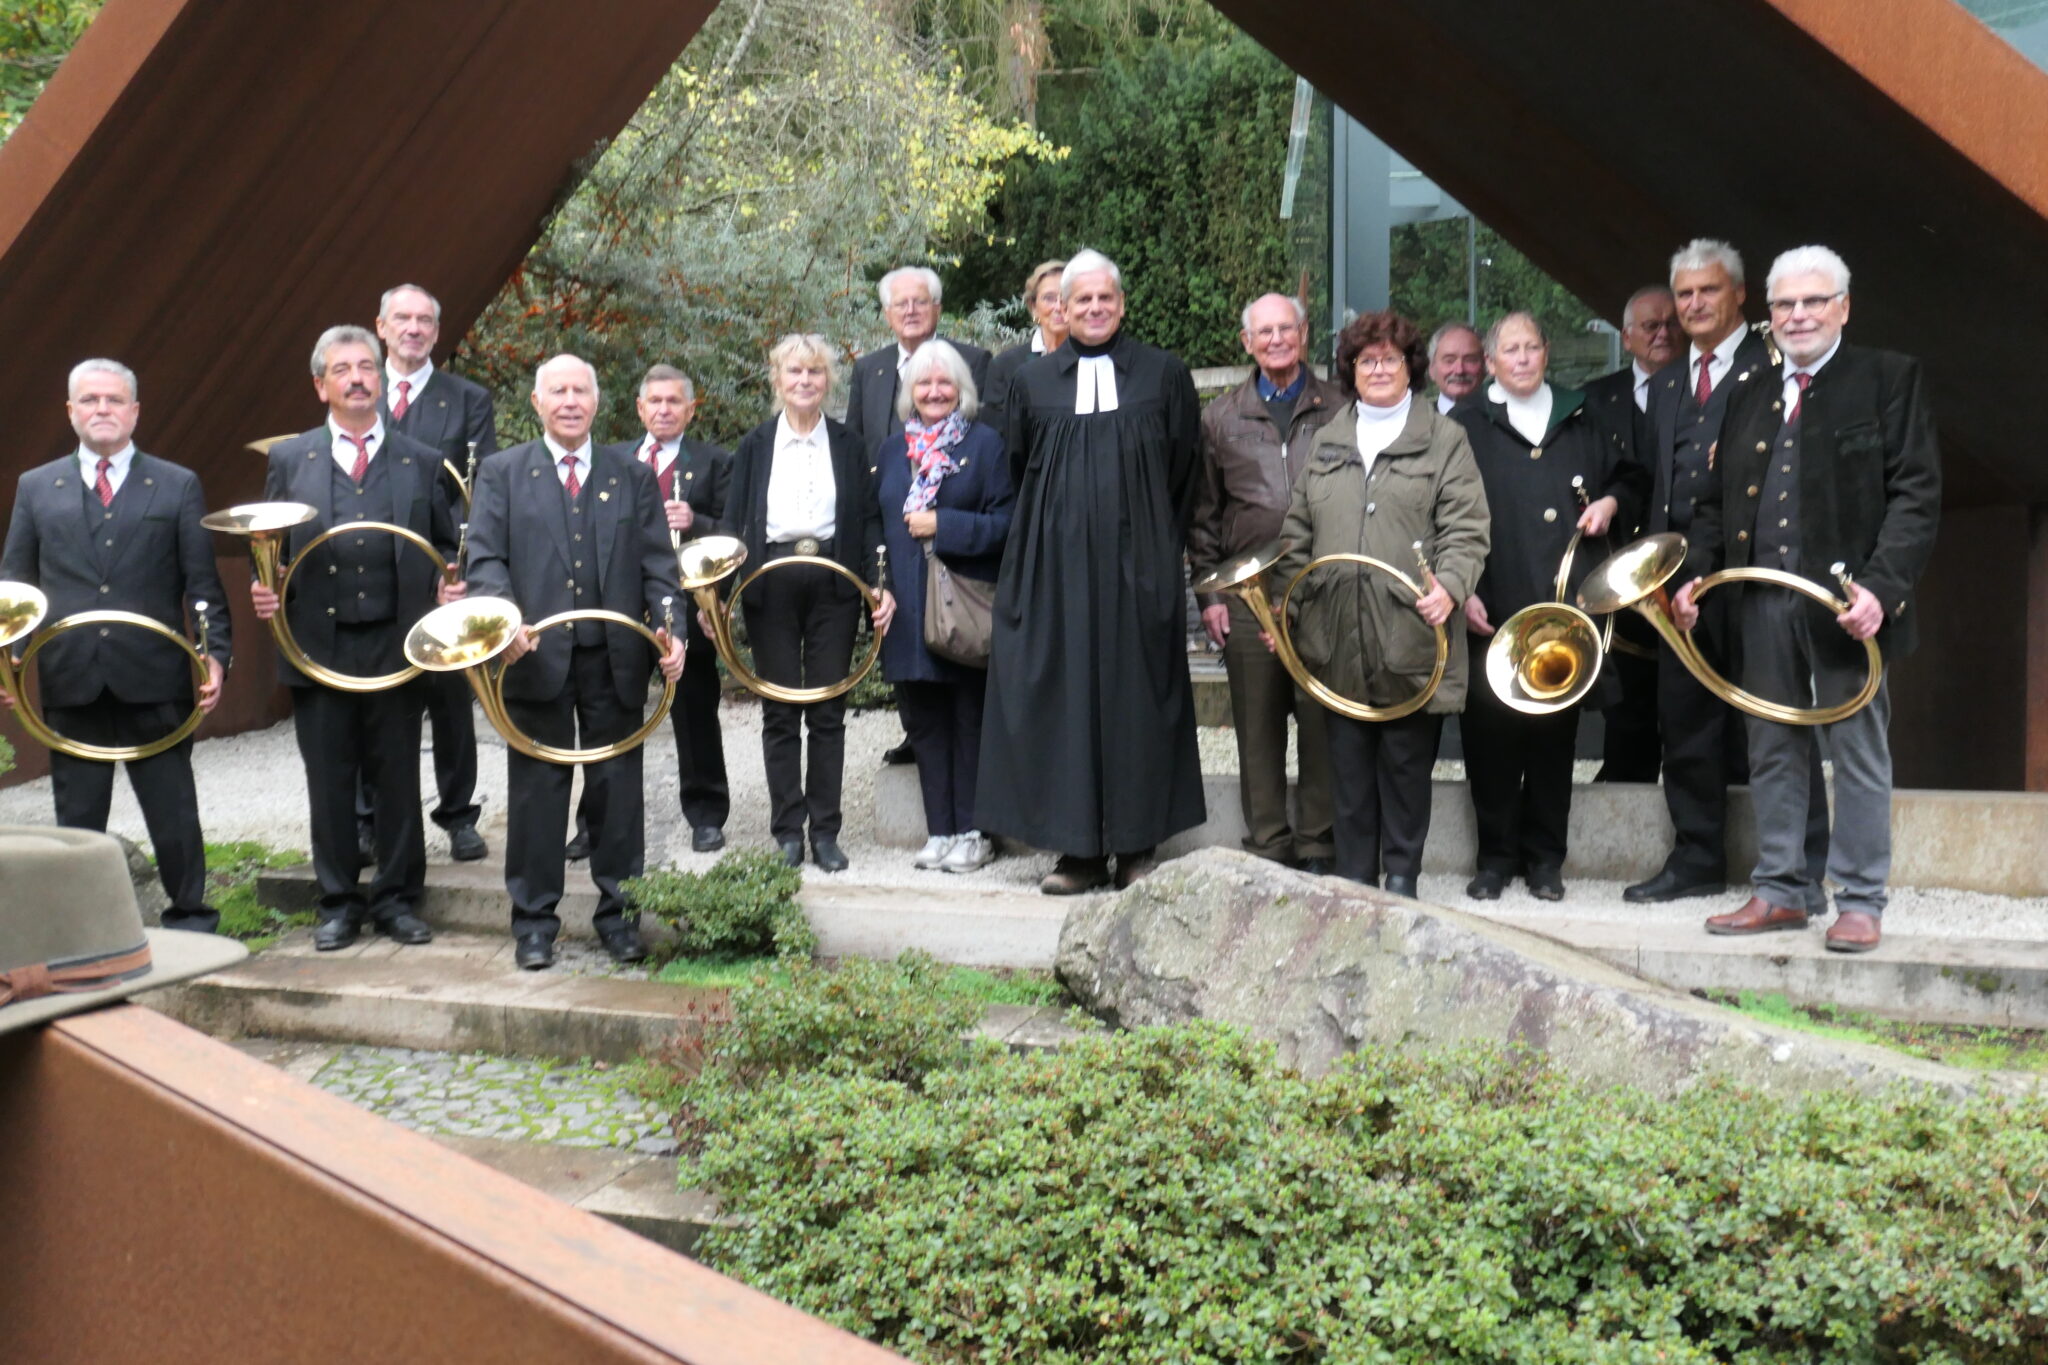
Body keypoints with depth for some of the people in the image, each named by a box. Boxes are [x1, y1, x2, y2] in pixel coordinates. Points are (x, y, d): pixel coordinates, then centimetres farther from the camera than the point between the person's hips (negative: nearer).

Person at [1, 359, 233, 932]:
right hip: (70, 683, 2)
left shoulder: (178, 486, 7)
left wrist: (215, 653, -8)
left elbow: (202, 583, 3)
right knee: (77, 818, 8)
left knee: (173, 811, 5)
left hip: (154, 679, -1)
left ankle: (189, 915, 19)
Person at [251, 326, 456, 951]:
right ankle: (338, 904, 19)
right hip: (317, 644, 0)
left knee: (398, 777, 7)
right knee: (329, 780, 6)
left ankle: (397, 899, 19)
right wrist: (263, 588, -8)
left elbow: (447, 547, 12)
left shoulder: (422, 462, 9)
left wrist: (449, 584, -8)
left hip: (396, 645, 0)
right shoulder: (288, 460, 9)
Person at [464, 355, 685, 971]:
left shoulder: (634, 476, 12)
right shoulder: (501, 473, 7)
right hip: (537, 658, -1)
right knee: (537, 790, 4)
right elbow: (486, 559, -1)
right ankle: (534, 921, 14)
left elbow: (657, 564, 7)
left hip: (616, 659, 2)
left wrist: (668, 629, -10)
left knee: (618, 788, 7)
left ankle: (618, 914, 18)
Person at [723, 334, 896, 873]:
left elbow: (869, 519, 6)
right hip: (772, 583, 0)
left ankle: (825, 831, 9)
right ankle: (787, 830, 10)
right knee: (779, 711, 3)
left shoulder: (848, 446, 9)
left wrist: (882, 583, -8)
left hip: (833, 583, 0)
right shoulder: (755, 446, 8)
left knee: (828, 710, 3)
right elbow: (733, 523, 4)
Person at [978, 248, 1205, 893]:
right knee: (1064, 695, 0)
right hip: (1058, 568, 1)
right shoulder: (1033, 383, 10)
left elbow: (1183, 476, 8)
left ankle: (1138, 845, 10)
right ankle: (1079, 847, 7)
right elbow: (1019, 477, 16)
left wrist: (1158, 548, 5)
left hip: (1138, 568, -1)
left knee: (1137, 694, 1)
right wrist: (1050, 536, 9)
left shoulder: (1165, 375, 6)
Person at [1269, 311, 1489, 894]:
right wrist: (1284, 605, 10)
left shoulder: (1445, 439, 6)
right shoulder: (1325, 442, 18)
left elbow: (1465, 529, -2)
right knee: (1349, 764, 7)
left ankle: (1401, 875, 14)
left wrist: (1448, 586, -19)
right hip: (1337, 642, 4)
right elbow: (1298, 534, 18)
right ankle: (1353, 879, 15)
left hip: (1410, 638, -3)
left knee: (1406, 763, 2)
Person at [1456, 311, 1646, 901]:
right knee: (1491, 734, -1)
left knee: (1555, 734, 5)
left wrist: (1611, 502, 5)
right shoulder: (1464, 427, 5)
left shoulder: (1581, 421, 15)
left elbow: (1629, 478, 28)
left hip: (1565, 610, 3)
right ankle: (1497, 856, 11)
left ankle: (1544, 857, 16)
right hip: (1492, 613, -2)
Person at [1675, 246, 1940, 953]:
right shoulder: (1751, 397, 17)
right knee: (1774, 752, 10)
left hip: (1844, 599, -5)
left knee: (1857, 751, 2)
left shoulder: (1888, 378, 1)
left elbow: (1916, 494, -7)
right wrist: (1697, 579, 5)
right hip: (1762, 602, 5)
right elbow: (1724, 503, 19)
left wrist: (1882, 586, -18)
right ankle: (1785, 890, 19)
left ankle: (1859, 901, 9)